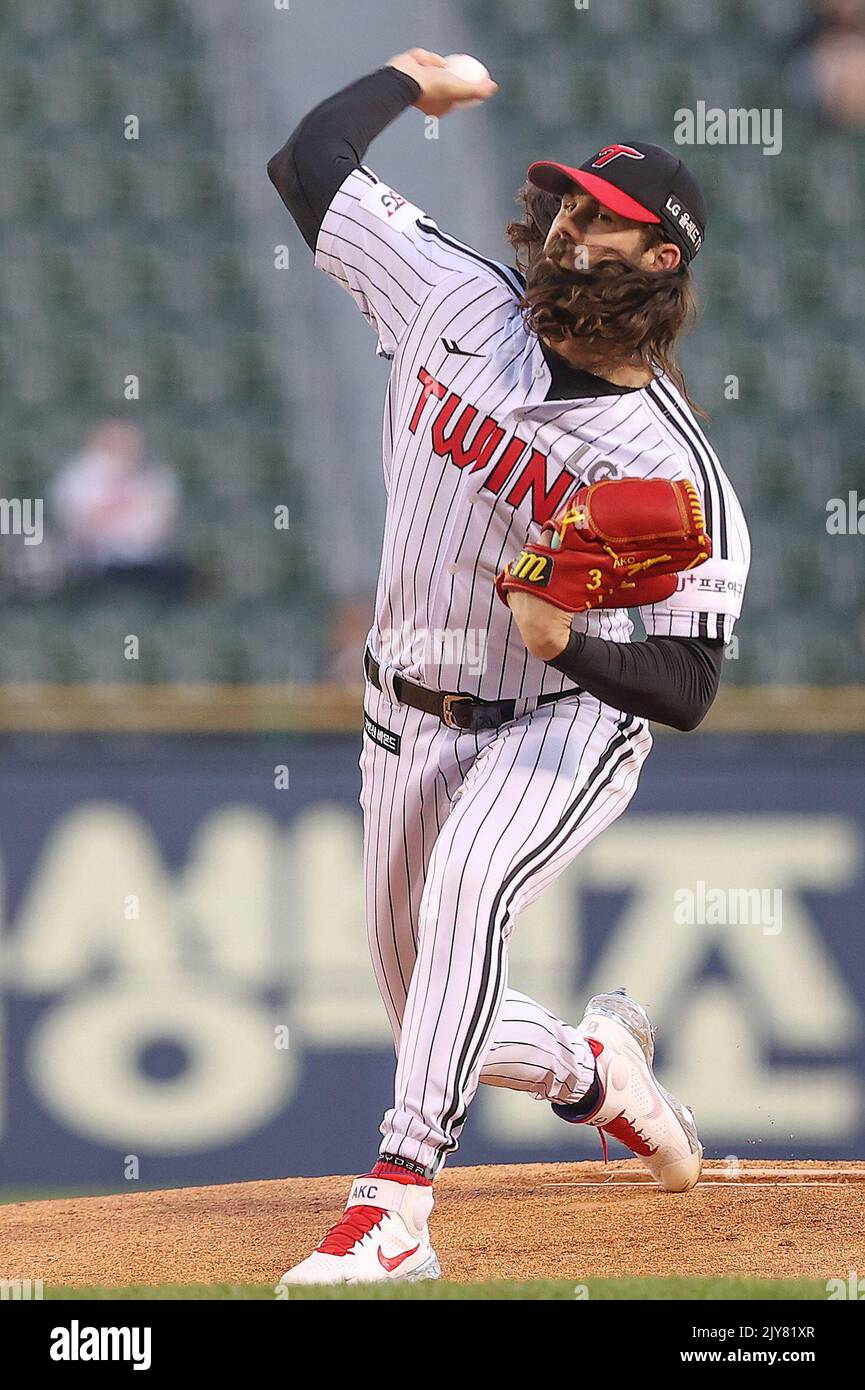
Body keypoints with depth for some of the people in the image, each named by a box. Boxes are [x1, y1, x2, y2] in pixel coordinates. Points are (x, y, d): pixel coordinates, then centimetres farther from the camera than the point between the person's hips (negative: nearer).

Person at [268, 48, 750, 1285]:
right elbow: (307, 165, 0)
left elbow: (687, 689, -22)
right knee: (436, 1017, 11)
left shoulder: (672, 467, -20)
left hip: (570, 726, -6)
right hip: (409, 719, 6)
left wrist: (570, 644, -40)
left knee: (465, 892, -36)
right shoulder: (460, 302, -8)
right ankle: (596, 1072, 46)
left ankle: (396, 1206, -39)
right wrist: (408, 80, 14)